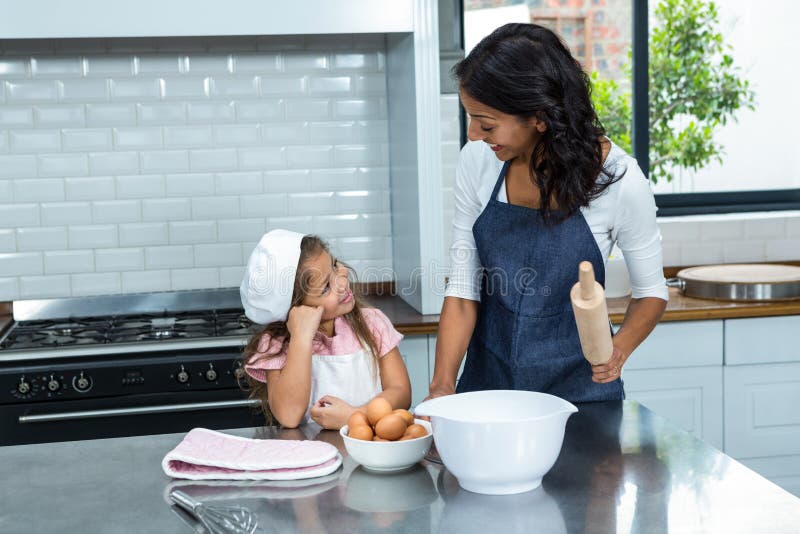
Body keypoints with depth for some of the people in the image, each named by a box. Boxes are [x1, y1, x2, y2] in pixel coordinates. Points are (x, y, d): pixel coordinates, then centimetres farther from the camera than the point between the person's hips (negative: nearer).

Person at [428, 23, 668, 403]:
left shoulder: (619, 179, -16)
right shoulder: (477, 161, -9)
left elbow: (651, 292, -2)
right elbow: (462, 288, -4)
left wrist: (619, 349, -21)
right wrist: (443, 386, -15)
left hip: (577, 387, -2)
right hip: (487, 381, 2)